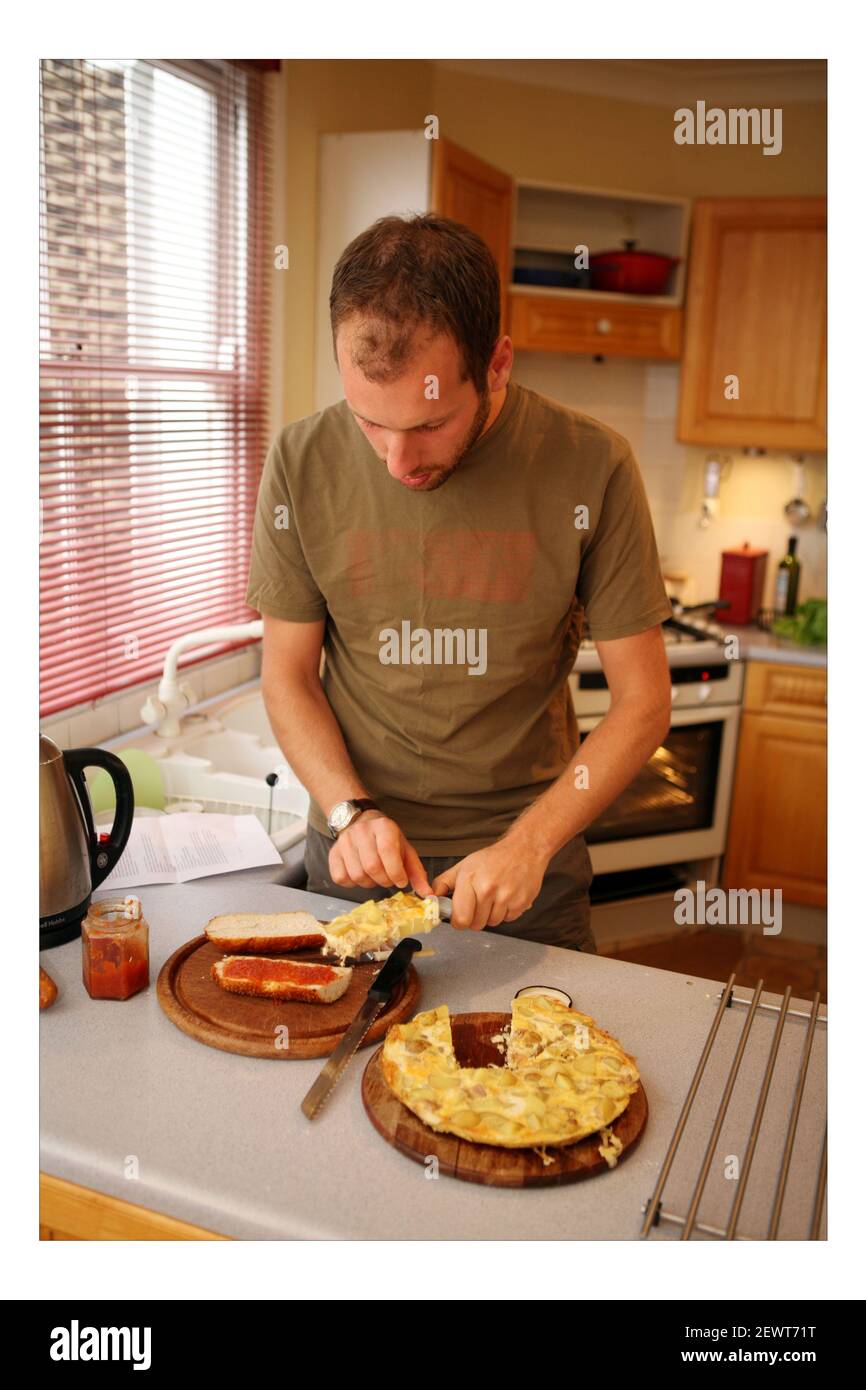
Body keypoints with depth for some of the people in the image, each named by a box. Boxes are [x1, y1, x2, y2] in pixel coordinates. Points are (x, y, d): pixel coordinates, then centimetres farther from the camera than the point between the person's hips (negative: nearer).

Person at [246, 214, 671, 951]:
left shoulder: (592, 467, -16)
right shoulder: (302, 463, -11)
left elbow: (643, 701, -9)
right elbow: (288, 676, -2)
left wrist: (531, 843, -19)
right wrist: (350, 811, -16)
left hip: (528, 845, -1)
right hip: (353, 859, 2)